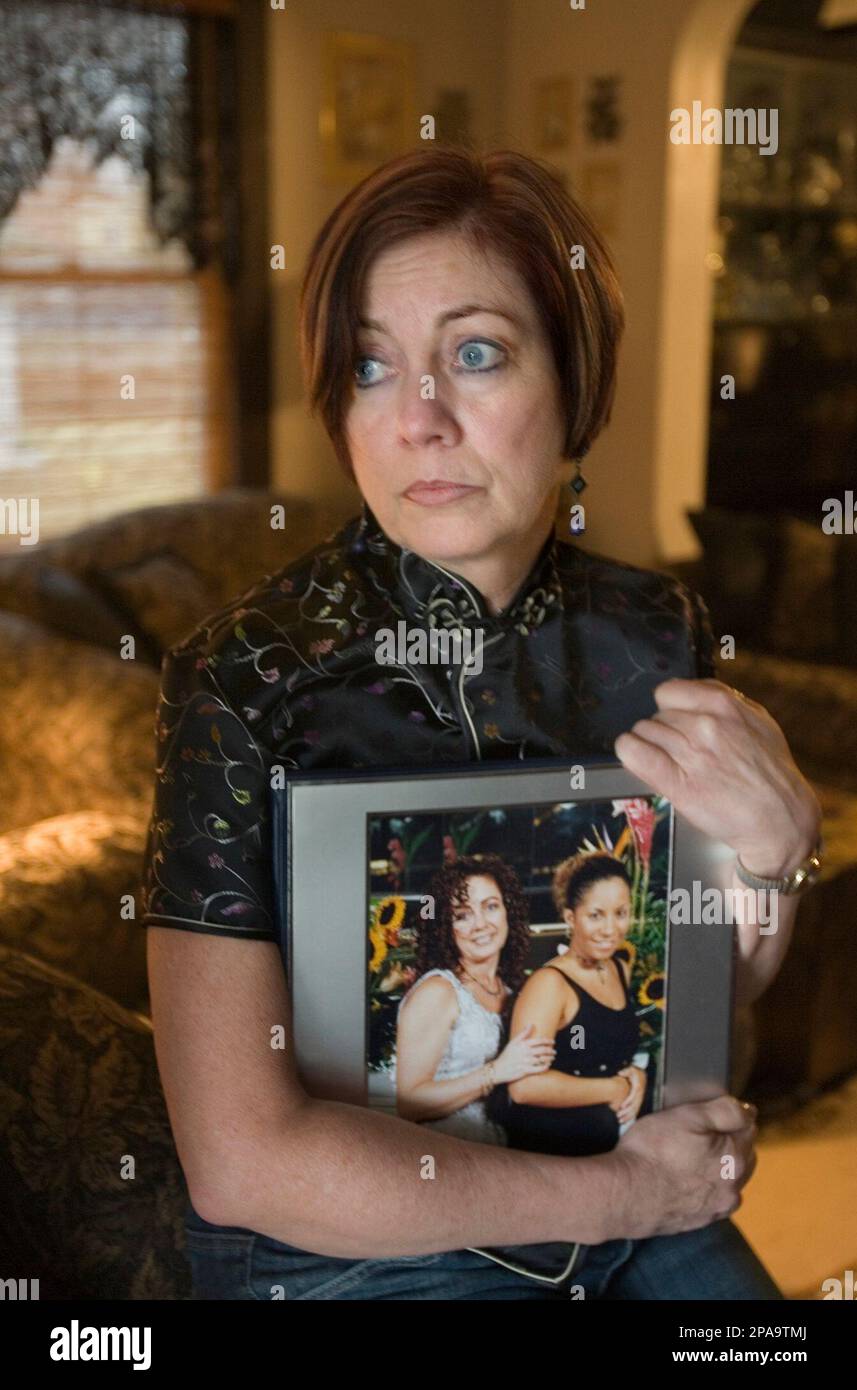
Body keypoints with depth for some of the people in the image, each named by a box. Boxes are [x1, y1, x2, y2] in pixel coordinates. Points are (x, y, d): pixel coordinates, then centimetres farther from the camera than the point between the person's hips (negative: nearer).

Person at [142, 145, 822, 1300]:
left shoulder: (656, 632, -5)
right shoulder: (244, 683, -19)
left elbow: (721, 988, 6)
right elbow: (242, 1160, -21)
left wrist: (776, 846, -14)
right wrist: (615, 1194, -15)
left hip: (643, 1200, 4)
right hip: (350, 1245, -4)